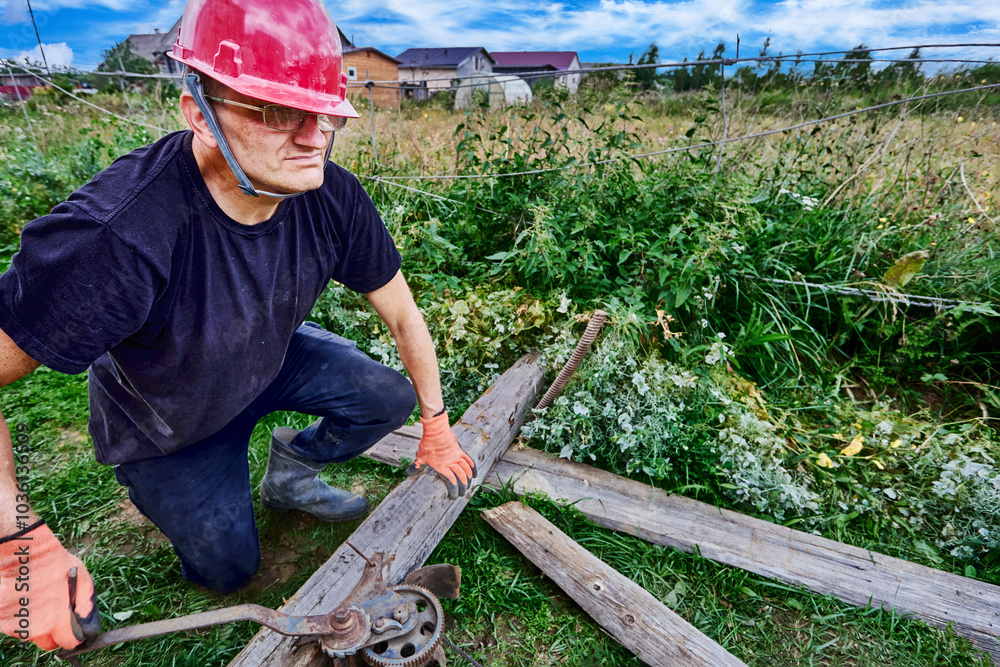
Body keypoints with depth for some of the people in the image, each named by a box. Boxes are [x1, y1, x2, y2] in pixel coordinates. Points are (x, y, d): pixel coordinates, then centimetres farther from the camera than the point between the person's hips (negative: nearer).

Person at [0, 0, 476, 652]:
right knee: (229, 570, 9)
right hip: (166, 420, -3)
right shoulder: (115, 233, -42)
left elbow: (403, 314, -16)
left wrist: (437, 429, -6)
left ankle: (291, 472, 19)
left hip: (273, 359, 4)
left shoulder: (333, 198, -27)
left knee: (391, 399, -10)